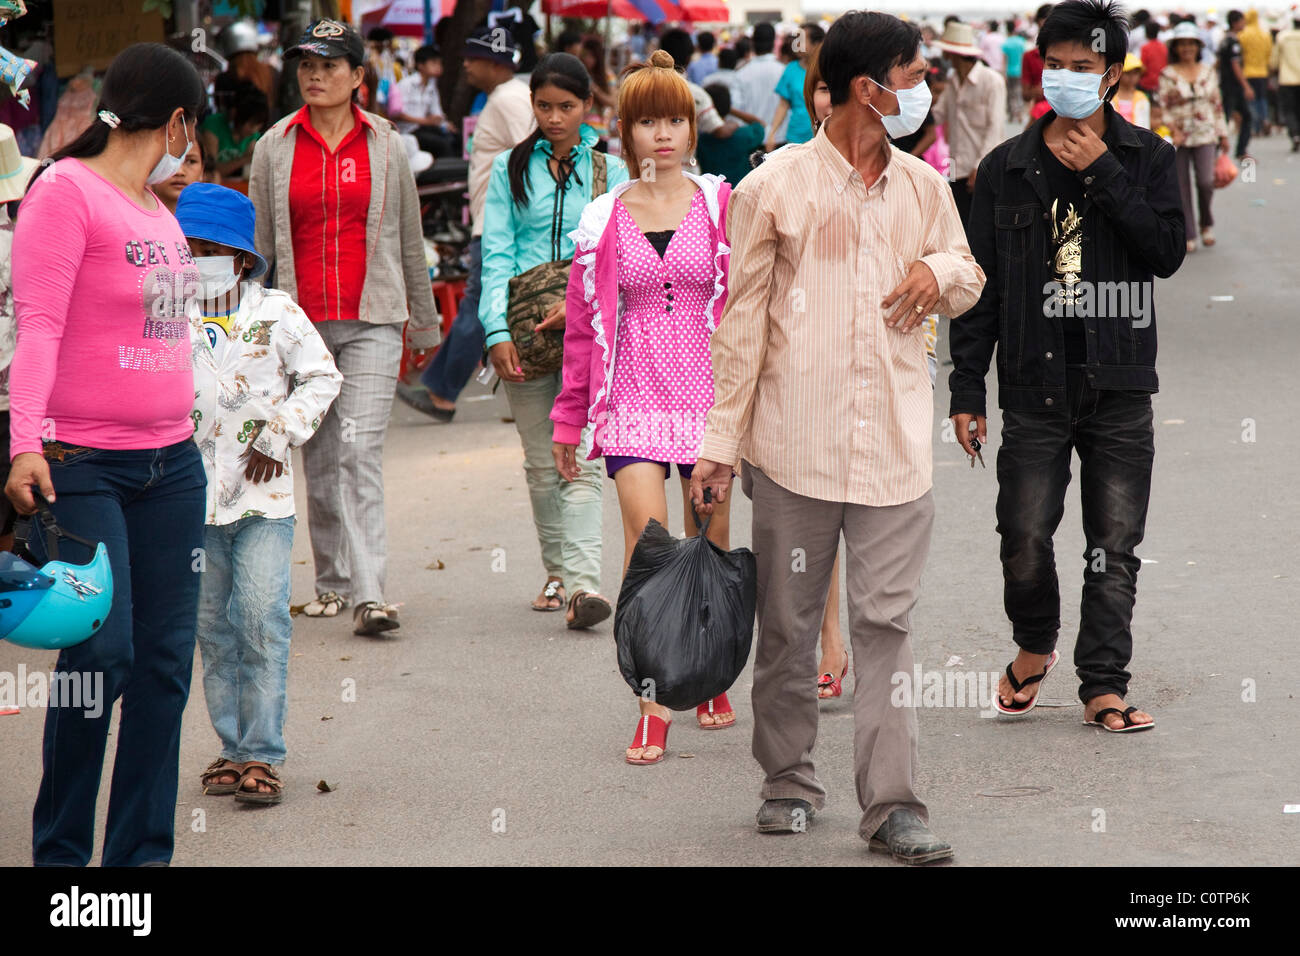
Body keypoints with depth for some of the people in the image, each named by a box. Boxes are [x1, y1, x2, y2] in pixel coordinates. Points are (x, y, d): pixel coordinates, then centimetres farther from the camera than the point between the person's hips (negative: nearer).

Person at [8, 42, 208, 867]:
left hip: (172, 461, 8)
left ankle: (144, 850, 12)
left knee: (166, 658, 5)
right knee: (103, 650, -12)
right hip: (83, 465, -8)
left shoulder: (158, 209, 16)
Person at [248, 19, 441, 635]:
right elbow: (258, 243, 9)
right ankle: (332, 583, 23)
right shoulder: (274, 147, 6)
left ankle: (369, 596, -18)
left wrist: (424, 323, 17)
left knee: (360, 450, -14)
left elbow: (410, 241, 12)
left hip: (371, 321, -2)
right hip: (301, 322, 2)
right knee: (319, 458, 8)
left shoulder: (386, 146, 5)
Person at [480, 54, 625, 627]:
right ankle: (557, 571, 22)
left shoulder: (608, 168, 7)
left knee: (581, 460, -12)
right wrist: (497, 331, -9)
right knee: (541, 461, 8)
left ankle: (583, 583, -21)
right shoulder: (511, 169, 8)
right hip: (526, 329, 2)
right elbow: (496, 255, 2)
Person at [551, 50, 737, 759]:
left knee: (709, 543, 7)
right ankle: (653, 707, -10)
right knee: (648, 537, -15)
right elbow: (584, 324, 12)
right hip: (634, 396, 0)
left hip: (709, 391, 0)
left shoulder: (722, 207, 3)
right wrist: (568, 420, 14)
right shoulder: (604, 220, 6)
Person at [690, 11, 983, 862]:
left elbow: (968, 280, 23)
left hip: (896, 443, 2)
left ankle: (893, 806, -2)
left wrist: (941, 272, -3)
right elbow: (743, 321, 1)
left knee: (886, 623, -2)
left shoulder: (922, 186, 9)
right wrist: (720, 442, 0)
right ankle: (790, 782, 23)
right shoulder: (774, 188, -2)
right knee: (789, 623, 8)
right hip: (795, 440, -2)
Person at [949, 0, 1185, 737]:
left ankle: (1104, 686, 9)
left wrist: (1102, 174, -13)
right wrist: (966, 388, 2)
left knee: (1115, 546, 1)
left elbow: (1168, 252, -11)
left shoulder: (1147, 158, 5)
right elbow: (980, 284, 6)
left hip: (1120, 388, 0)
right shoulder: (1008, 167, 6)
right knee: (1025, 543, -3)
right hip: (1035, 388, 0)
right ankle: (1035, 648, 24)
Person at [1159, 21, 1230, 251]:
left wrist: (1223, 134, 13)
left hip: (1205, 136, 1)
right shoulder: (1168, 75, 1)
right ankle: (1188, 235, 8)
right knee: (1181, 187, -1)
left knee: (1206, 181, -14)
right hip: (1178, 137, -1)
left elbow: (1217, 105, 14)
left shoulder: (1209, 72, 9)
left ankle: (1206, 224, 10)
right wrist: (1174, 129, -16)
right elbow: (1163, 107, -2)